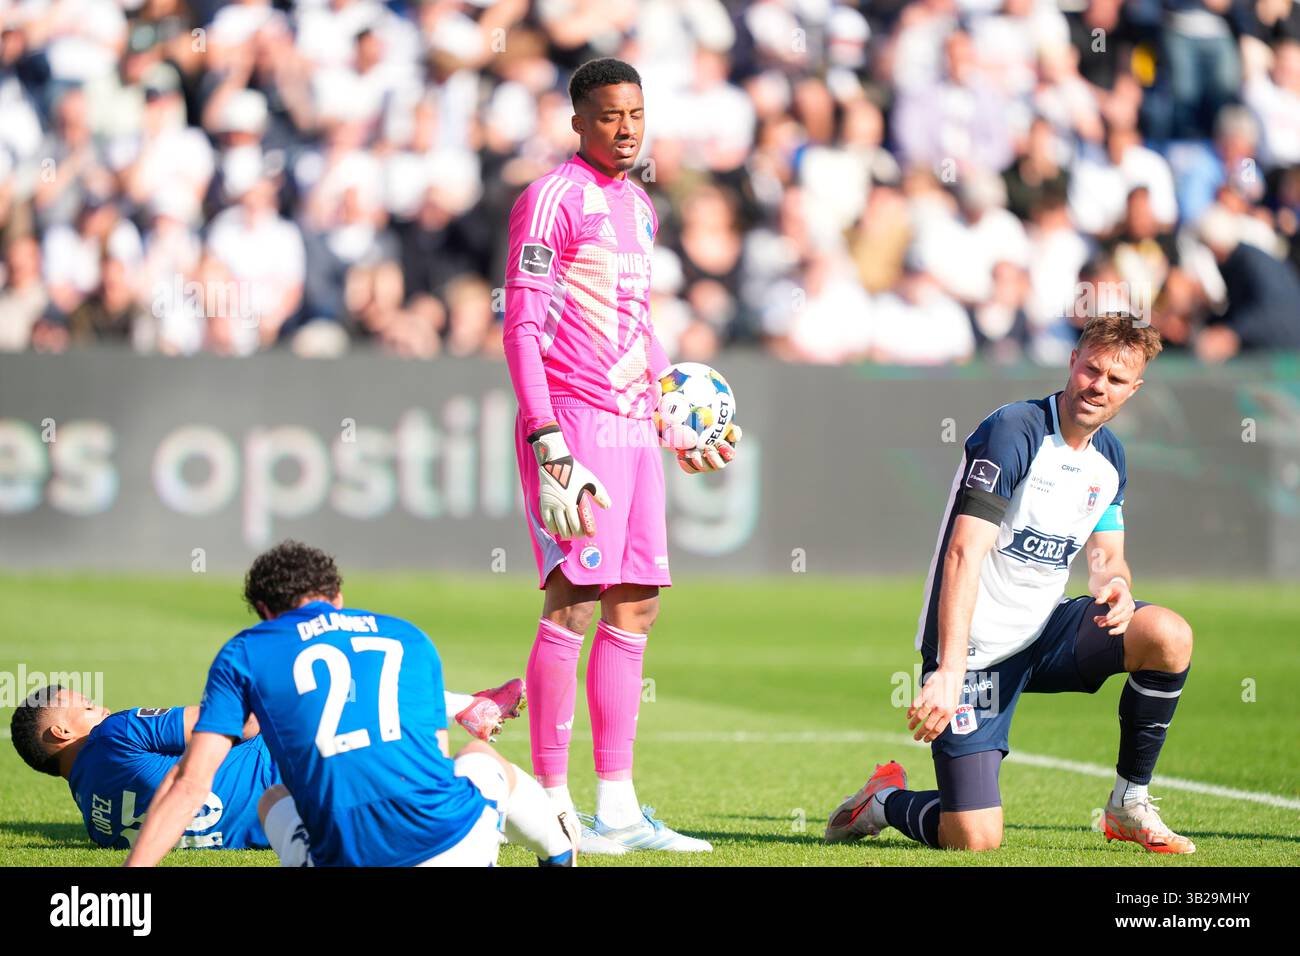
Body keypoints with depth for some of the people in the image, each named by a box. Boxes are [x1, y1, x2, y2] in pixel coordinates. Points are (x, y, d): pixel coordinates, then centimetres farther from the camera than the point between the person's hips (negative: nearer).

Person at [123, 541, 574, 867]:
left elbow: (189, 783, 4)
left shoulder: (244, 653, 12)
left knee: (273, 801, 34)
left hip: (350, 860, -3)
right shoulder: (409, 637, 20)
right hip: (458, 843, 3)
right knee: (481, 755, 38)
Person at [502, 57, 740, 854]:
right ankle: (555, 808, -7)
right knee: (574, 604, -10)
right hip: (573, 421, -8)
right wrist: (547, 442, -19)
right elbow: (522, 328, -12)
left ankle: (618, 808, 11)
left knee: (635, 607, 7)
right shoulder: (553, 198, -7)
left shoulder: (639, 207, 18)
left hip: (633, 425, 8)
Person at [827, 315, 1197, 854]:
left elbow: (1107, 557, 14)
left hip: (1044, 631, 7)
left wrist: (1115, 585, -15)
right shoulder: (1014, 431, -18)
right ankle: (885, 800, 20)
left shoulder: (1109, 456, 7)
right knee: (975, 839, -16)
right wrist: (949, 673, -33)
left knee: (1169, 635, -20)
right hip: (976, 648, -7)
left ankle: (1129, 803, -2)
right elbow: (964, 555, -24)